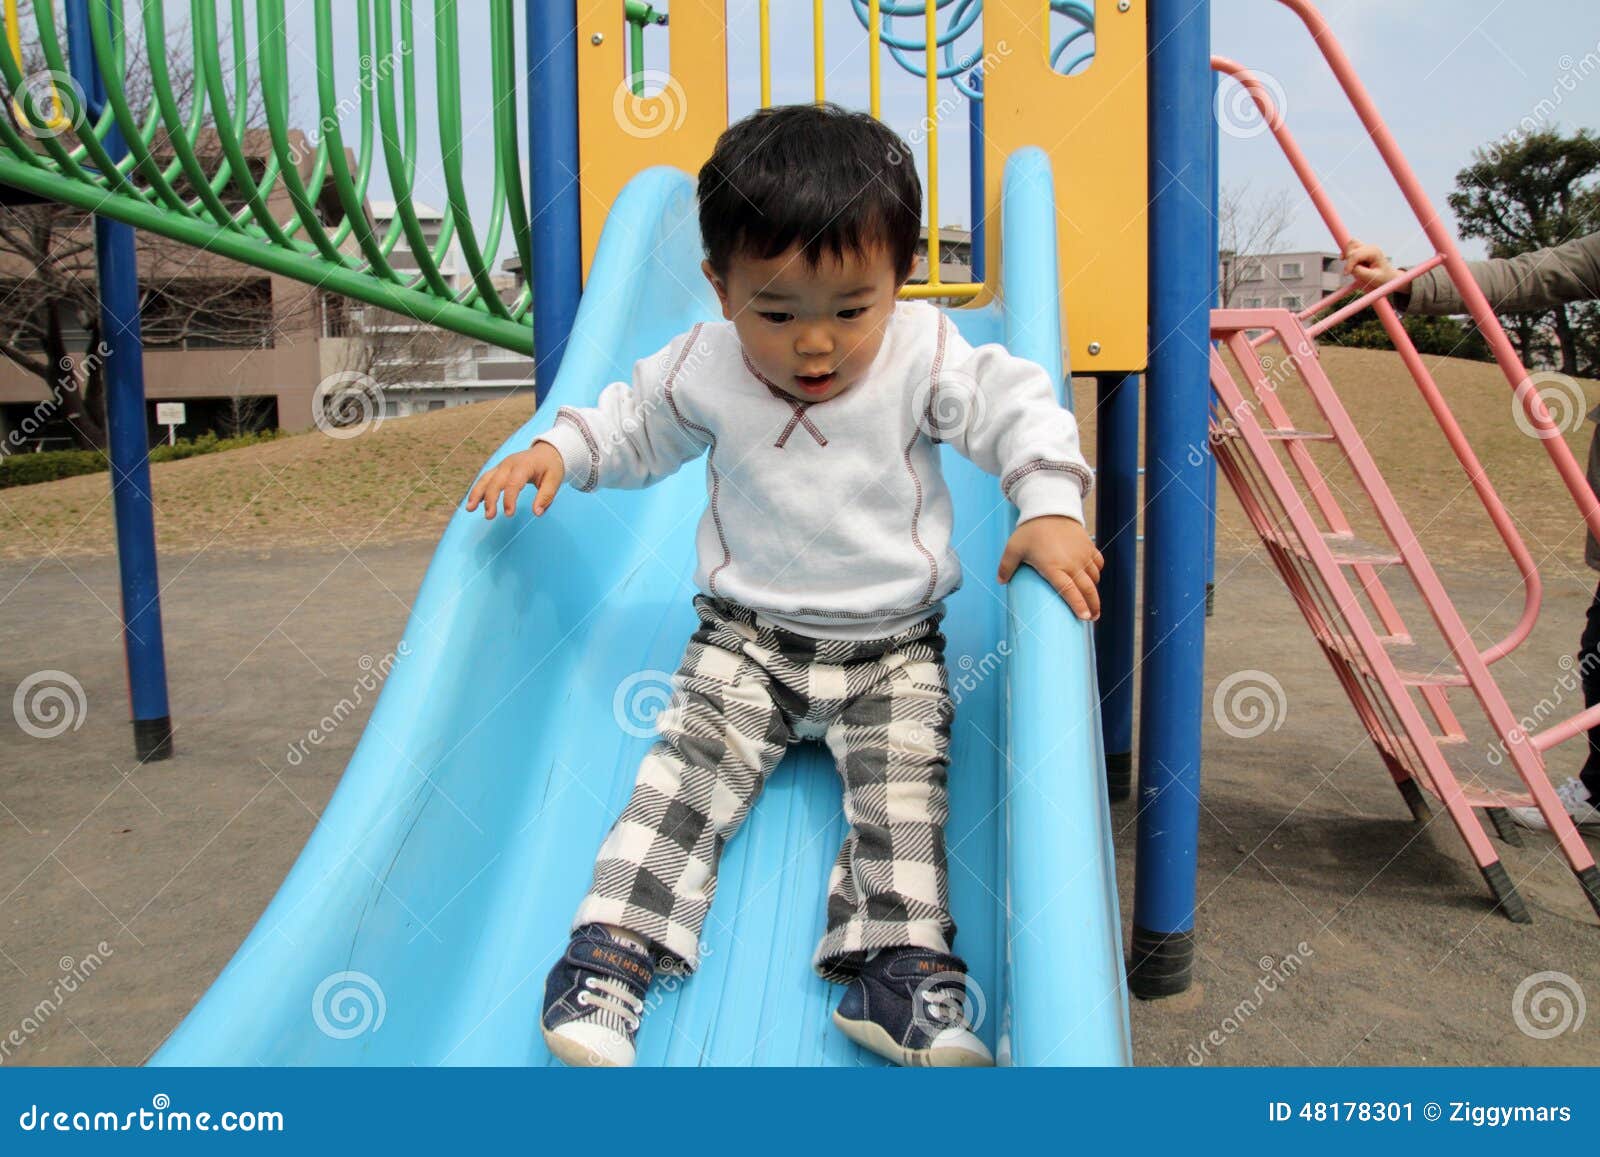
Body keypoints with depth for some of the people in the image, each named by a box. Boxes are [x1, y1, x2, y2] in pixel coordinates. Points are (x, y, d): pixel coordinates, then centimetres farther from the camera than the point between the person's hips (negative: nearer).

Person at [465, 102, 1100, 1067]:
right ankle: (613, 952, -10)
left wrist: (1050, 510, -23)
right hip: (748, 637, 1)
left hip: (893, 648, 0)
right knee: (689, 769, -12)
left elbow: (1021, 408, -8)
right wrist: (556, 451, -5)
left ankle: (902, 972, -11)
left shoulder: (925, 356, -11)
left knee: (904, 788, -14)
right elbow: (634, 426, 11)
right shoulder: (704, 369, -6)